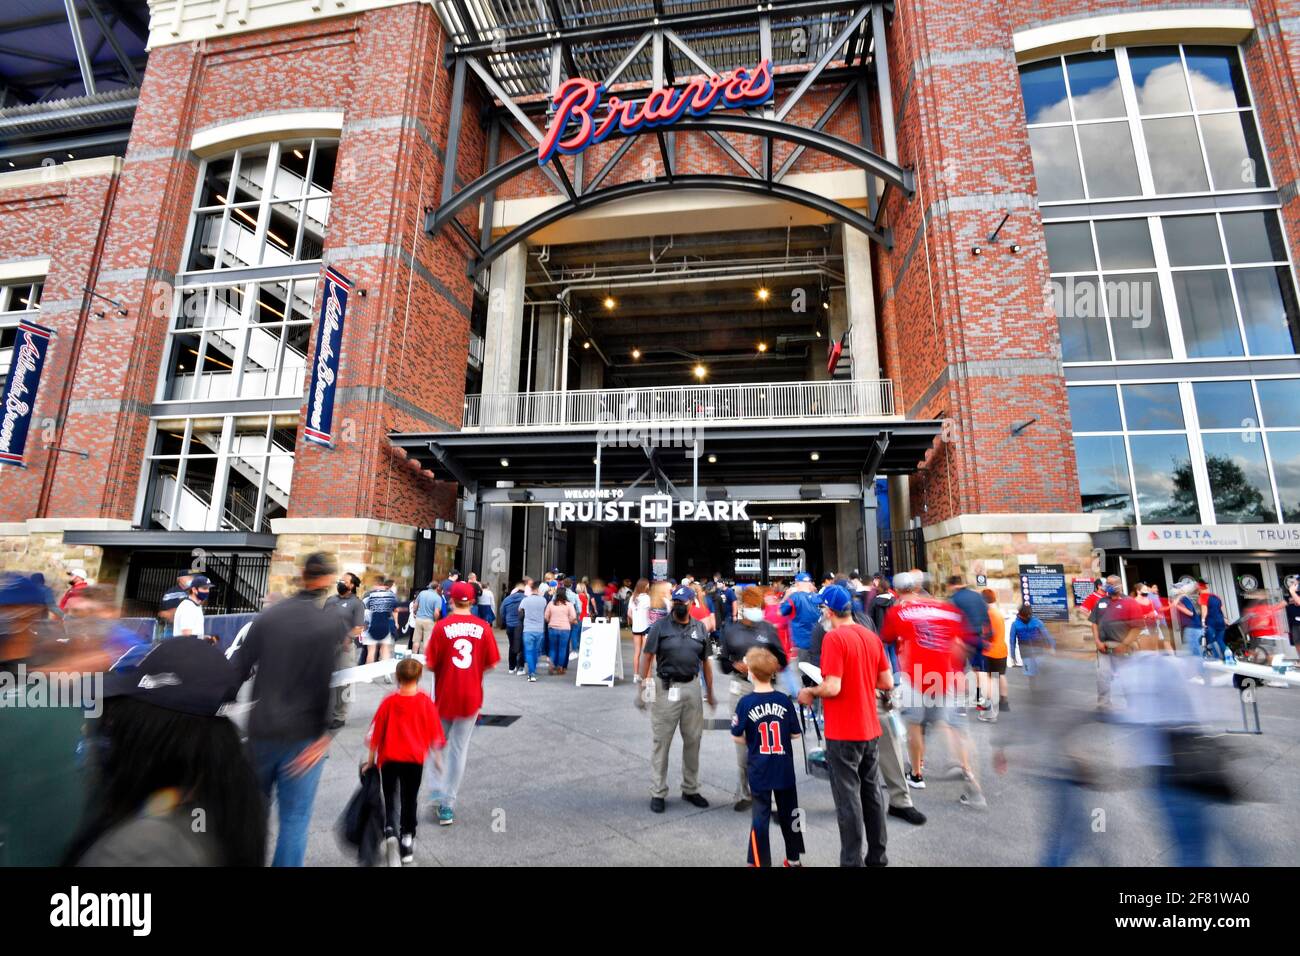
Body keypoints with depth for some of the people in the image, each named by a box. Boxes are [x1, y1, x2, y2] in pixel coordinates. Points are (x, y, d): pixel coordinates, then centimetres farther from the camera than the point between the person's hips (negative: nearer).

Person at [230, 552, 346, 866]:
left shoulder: (268, 615, 0)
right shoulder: (335, 623, -13)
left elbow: (238, 669, 2)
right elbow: (336, 683, -17)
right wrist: (325, 736, -10)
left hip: (261, 731, 4)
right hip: (303, 737, -4)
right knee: (294, 819, 8)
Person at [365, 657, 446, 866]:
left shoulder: (388, 702, -6)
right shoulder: (426, 702, -6)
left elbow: (375, 733, 0)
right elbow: (435, 732, 0)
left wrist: (371, 759, 13)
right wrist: (438, 757, 13)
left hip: (389, 758, 0)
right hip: (415, 758, 1)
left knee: (390, 800, 9)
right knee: (409, 801, 16)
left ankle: (390, 834, -14)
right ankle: (407, 841, 22)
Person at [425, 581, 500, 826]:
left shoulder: (441, 627, -12)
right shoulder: (483, 627, -8)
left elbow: (431, 664, -9)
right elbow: (491, 663, -3)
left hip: (445, 695, -1)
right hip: (471, 696, 1)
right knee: (459, 748, 12)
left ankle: (440, 794, 17)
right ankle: (448, 805, 17)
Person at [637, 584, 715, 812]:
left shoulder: (699, 628, 7)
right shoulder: (660, 626, -5)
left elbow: (705, 662, 13)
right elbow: (647, 657, -6)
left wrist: (710, 693, 14)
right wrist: (643, 688, -12)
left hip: (692, 687, 4)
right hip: (666, 688, -4)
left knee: (693, 740, 14)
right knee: (661, 741, 5)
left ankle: (690, 789, 31)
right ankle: (658, 792, 19)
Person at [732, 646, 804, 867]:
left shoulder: (745, 703, -15)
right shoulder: (784, 700, -9)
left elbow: (737, 737, -9)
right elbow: (795, 734, -1)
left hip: (759, 770, -3)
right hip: (784, 769, 3)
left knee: (760, 816, 9)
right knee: (789, 813, 19)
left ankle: (761, 862, 17)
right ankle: (794, 859, 34)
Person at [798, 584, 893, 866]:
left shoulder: (834, 638, -18)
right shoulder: (871, 636, 2)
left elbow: (832, 688, -23)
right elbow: (887, 683, 6)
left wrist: (809, 692, -6)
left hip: (843, 733, -7)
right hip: (870, 729, 7)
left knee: (848, 798, 3)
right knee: (871, 793, 17)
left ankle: (852, 861, 10)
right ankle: (877, 857, 28)